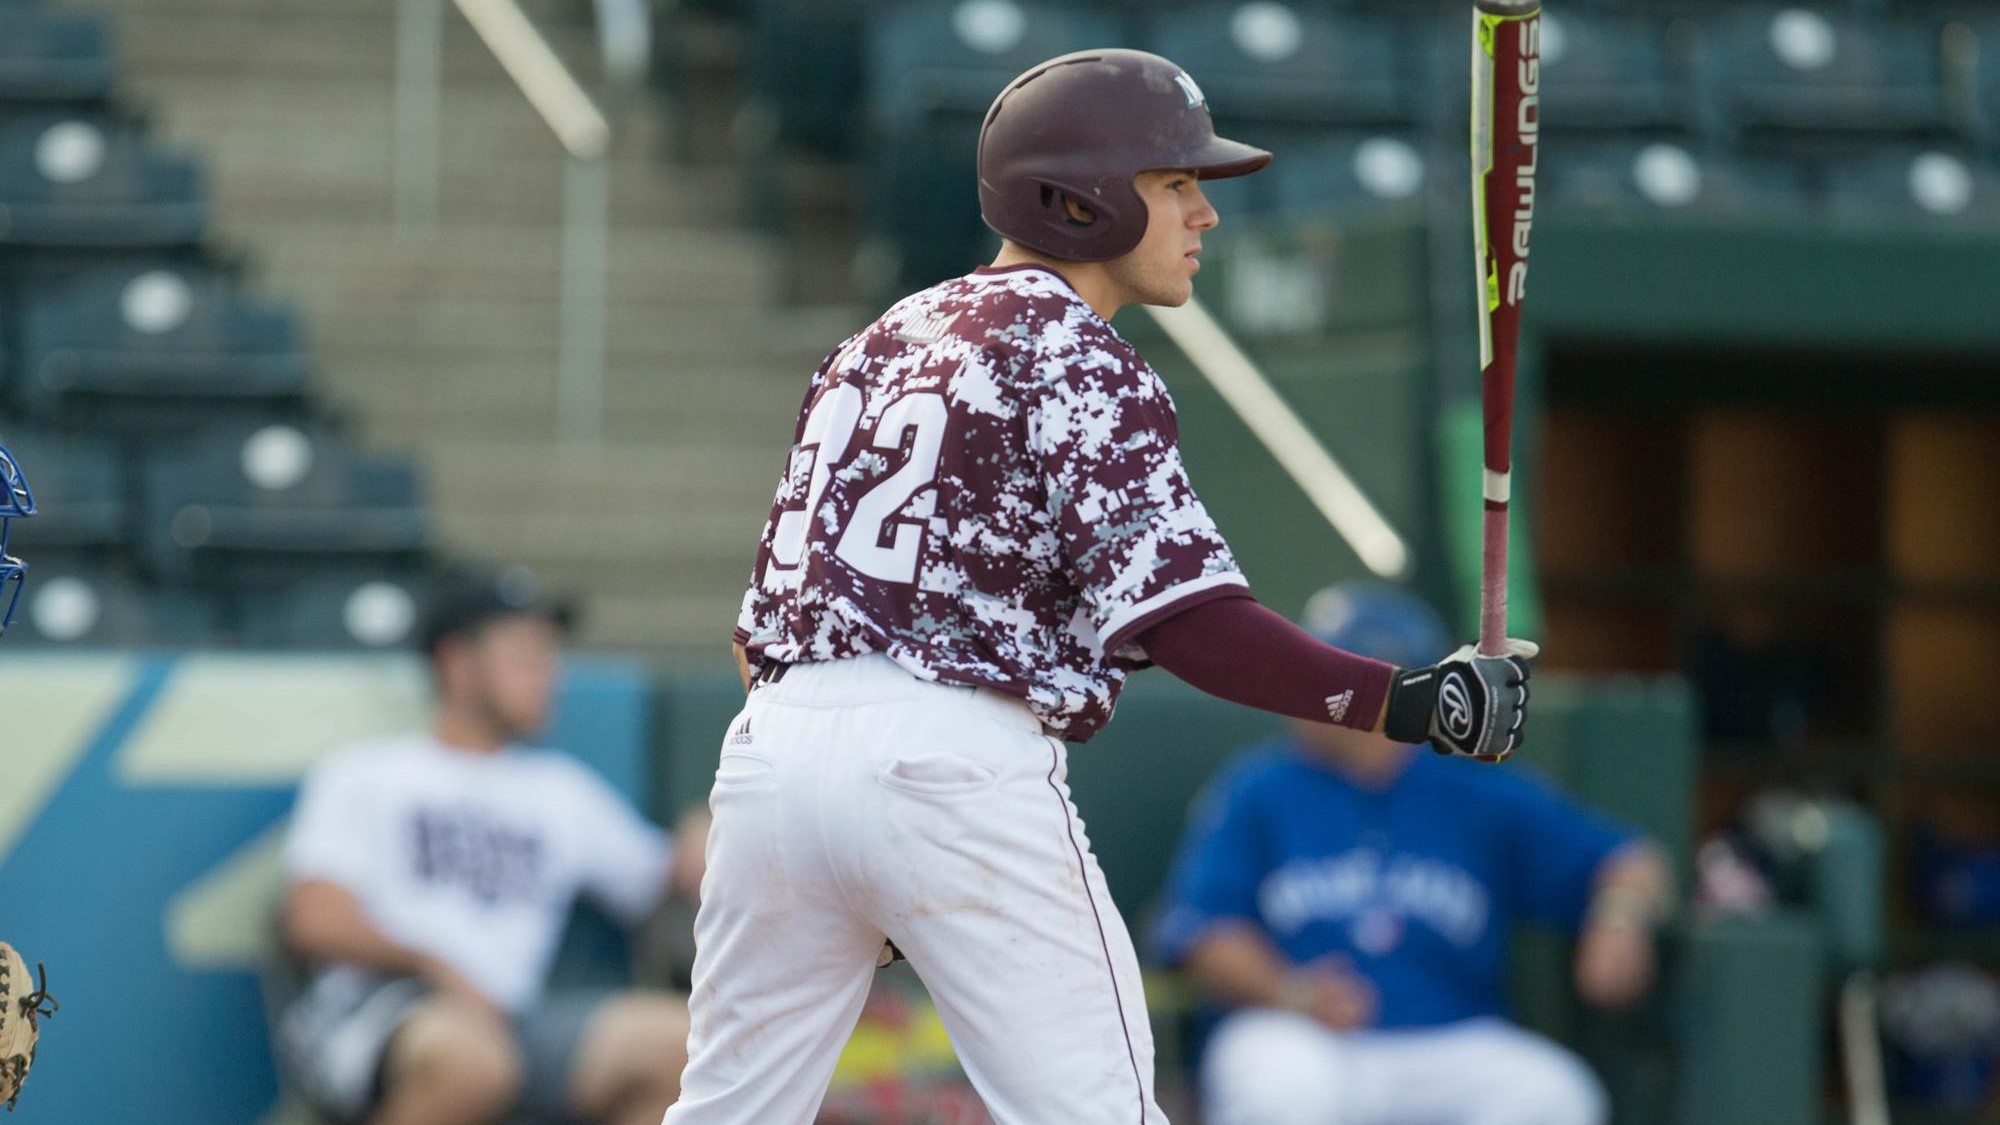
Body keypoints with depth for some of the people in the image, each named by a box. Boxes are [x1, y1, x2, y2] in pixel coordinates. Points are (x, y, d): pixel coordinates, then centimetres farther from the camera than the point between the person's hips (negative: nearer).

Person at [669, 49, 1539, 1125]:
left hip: (776, 743, 7)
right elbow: (1179, 620, -15)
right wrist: (1411, 703, -17)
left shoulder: (885, 339, 21)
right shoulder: (1078, 360, -3)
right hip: (955, 765, -7)